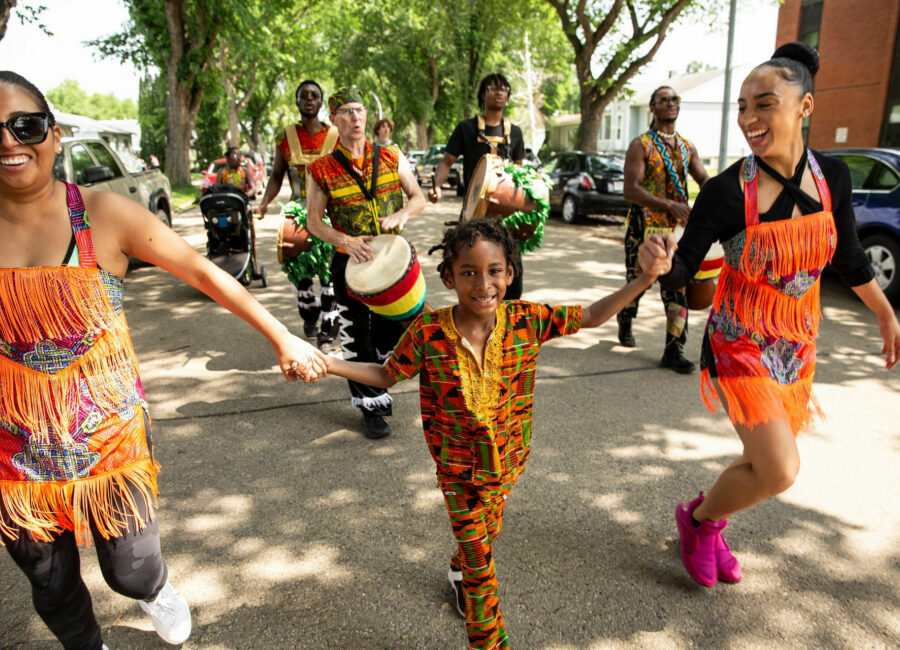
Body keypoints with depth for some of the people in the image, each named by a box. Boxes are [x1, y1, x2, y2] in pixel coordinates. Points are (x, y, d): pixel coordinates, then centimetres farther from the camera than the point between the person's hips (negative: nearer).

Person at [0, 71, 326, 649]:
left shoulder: (103, 215, -13)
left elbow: (203, 272, -9)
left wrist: (283, 338, -6)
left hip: (111, 436, -1)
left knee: (131, 573, 11)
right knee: (52, 587, 19)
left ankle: (156, 590, 50)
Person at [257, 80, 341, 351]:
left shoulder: (336, 136, 1)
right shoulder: (286, 136, 6)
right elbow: (277, 175, 9)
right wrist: (265, 202, -8)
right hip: (298, 213, 2)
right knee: (298, 269, 6)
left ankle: (327, 330, 5)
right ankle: (309, 315, 33)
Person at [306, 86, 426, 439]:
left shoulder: (391, 157, 1)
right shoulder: (322, 170, -5)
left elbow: (418, 197, 6)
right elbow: (314, 221, -2)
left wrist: (402, 214, -16)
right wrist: (345, 240, -20)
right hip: (351, 264, -2)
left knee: (392, 332, 12)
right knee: (358, 340, 5)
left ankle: (377, 387, 38)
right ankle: (372, 406, 21)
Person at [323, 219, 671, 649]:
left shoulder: (526, 320, -17)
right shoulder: (427, 332, -22)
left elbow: (592, 316, -7)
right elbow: (387, 376, -7)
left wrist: (644, 279, -18)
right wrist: (328, 363, -21)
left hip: (508, 462, 4)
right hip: (458, 471, -3)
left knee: (488, 533, 29)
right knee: (481, 569, 5)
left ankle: (459, 570, 64)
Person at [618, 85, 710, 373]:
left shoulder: (687, 147, 14)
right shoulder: (641, 145, -4)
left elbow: (704, 179, 10)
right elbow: (631, 190, -15)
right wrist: (669, 205, -26)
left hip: (677, 228, 4)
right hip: (644, 227, -4)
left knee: (678, 287, -3)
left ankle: (673, 351, 1)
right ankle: (625, 325, 38)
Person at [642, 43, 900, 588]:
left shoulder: (832, 176, -6)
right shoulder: (727, 191, -19)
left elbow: (849, 257, 10)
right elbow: (682, 273, -16)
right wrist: (661, 260, -39)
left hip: (797, 346, 5)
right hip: (740, 343, -5)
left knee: (765, 463, 16)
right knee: (780, 471, -13)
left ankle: (711, 525, 43)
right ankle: (699, 518, 16)